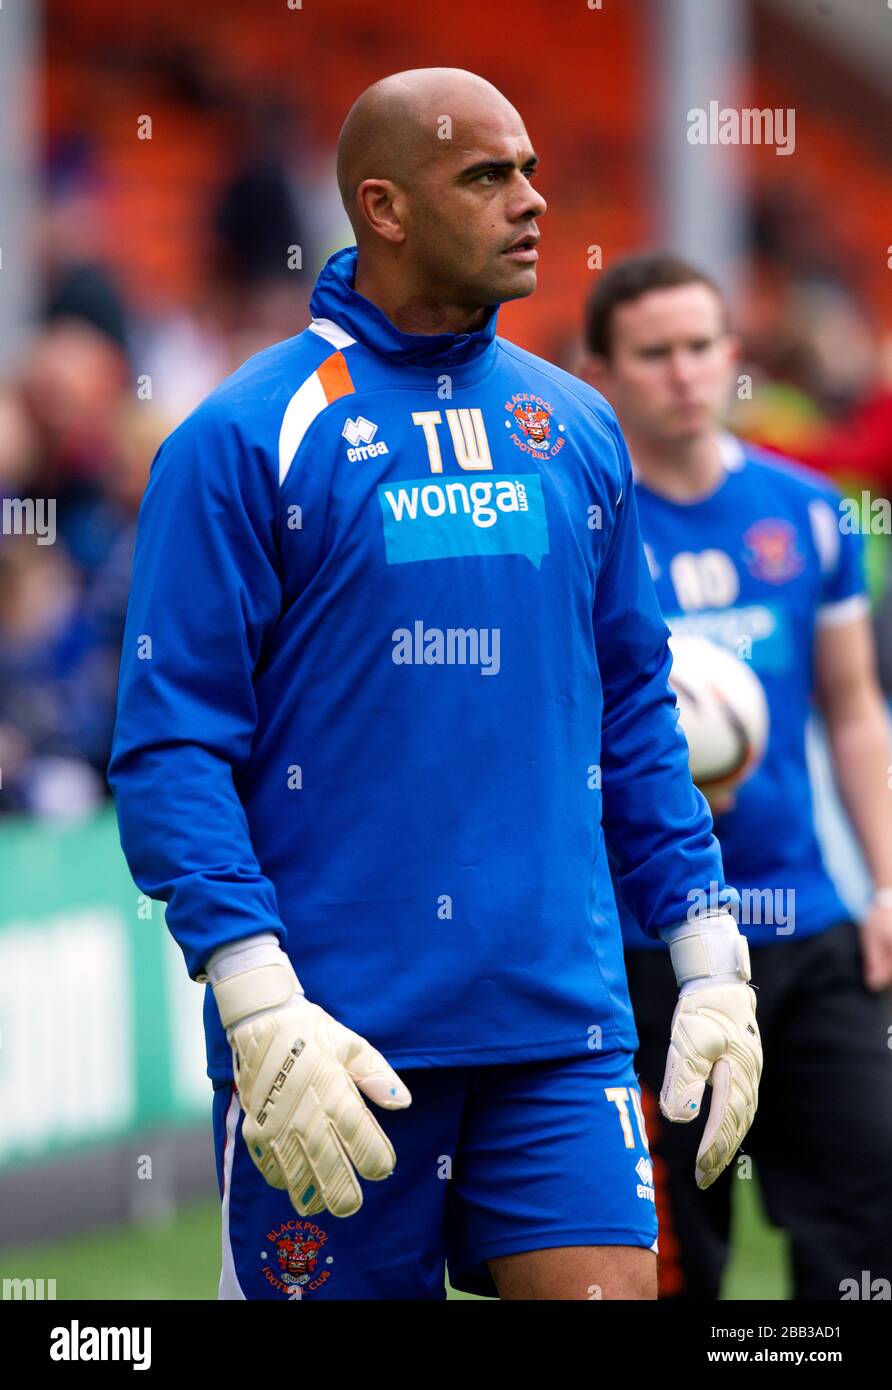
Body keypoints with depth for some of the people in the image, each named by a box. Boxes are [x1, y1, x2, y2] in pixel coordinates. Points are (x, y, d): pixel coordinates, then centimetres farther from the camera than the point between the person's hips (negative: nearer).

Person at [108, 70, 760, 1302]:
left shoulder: (578, 431, 12)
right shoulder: (244, 440, -4)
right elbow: (168, 748, -8)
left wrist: (711, 960, 11)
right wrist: (262, 1009, -17)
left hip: (561, 1018, 4)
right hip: (339, 1037, -4)